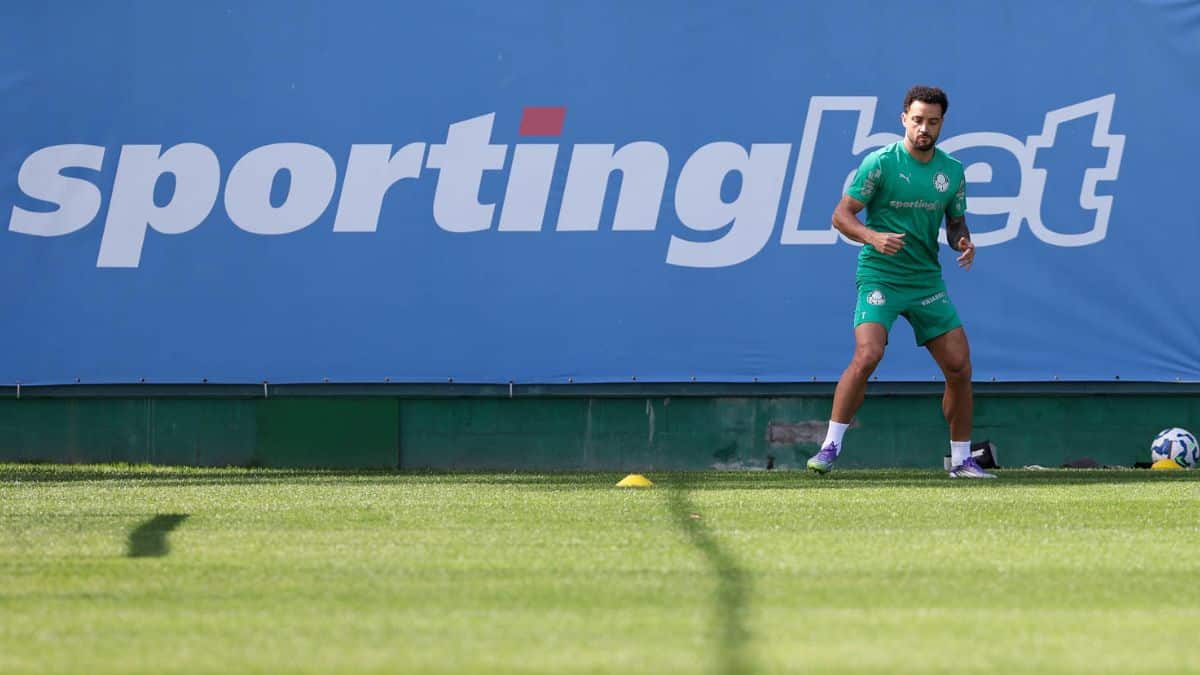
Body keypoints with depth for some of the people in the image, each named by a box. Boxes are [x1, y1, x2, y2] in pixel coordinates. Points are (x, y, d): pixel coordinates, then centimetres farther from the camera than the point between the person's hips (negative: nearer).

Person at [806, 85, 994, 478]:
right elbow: (842, 215, -6)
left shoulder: (952, 171, 7)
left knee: (959, 367, 1)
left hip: (928, 281, 5)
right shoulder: (880, 163, -7)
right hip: (880, 278, -5)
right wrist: (872, 236, -24)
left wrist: (962, 242, -6)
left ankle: (961, 460, 15)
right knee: (867, 355, -24)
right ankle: (830, 447, -14)